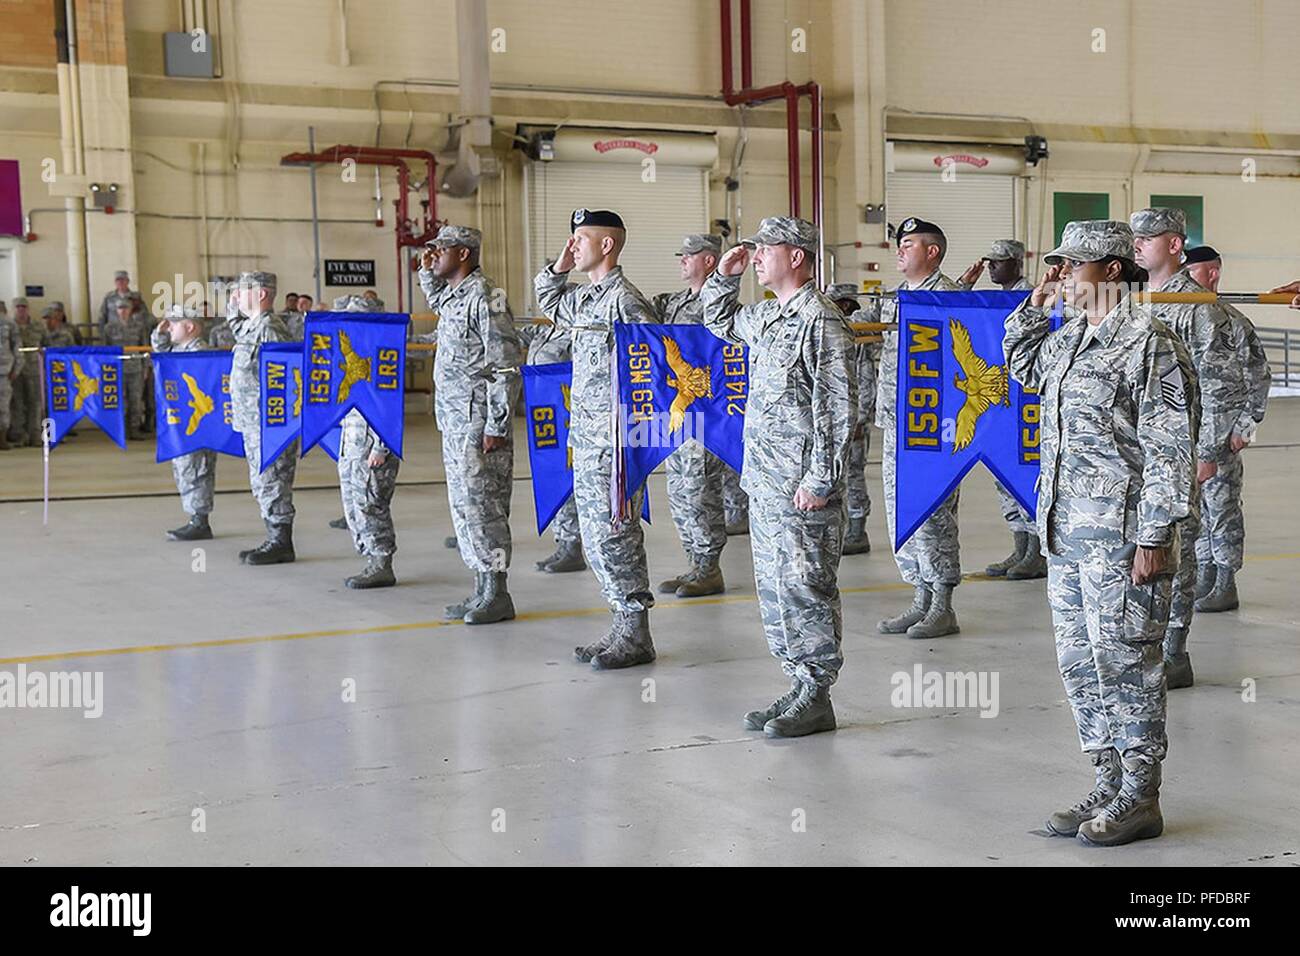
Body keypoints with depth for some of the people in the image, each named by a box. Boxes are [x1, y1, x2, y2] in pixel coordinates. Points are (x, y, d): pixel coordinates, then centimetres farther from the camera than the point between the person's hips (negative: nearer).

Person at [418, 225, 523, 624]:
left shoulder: (485, 298, -13)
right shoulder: (450, 297, 14)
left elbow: (506, 369, -16)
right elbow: (434, 299, 43)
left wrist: (497, 427, -19)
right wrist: (427, 271, 22)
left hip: (478, 423, -9)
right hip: (454, 422, 10)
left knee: (480, 504, -7)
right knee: (465, 505, 11)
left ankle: (497, 594, 0)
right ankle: (482, 590, 18)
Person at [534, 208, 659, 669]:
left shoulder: (624, 299, -14)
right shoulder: (584, 297, 14)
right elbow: (549, 302, 36)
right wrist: (558, 268, 16)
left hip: (614, 439, -10)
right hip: (587, 438, 10)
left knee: (614, 535, -6)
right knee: (597, 536, 12)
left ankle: (636, 637, 2)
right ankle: (624, 627, 20)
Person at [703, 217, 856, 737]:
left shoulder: (821, 322, -13)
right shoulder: (767, 316, 14)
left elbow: (838, 409, -17)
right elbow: (719, 322, 36)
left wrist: (820, 480, -20)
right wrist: (725, 276, 18)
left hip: (801, 487, -9)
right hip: (763, 480, 9)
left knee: (803, 587, -3)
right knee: (774, 589, 13)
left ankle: (815, 699, 6)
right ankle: (801, 685, 22)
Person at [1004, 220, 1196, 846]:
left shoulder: (1149, 343, -11)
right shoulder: (1067, 338, 14)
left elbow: (1170, 448, -15)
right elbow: (1020, 365, 35)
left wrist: (1156, 536, -18)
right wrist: (1036, 303, 20)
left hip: (1122, 535, -9)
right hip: (1065, 531, 9)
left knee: (1124, 660, -2)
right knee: (1078, 661, 12)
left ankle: (1139, 799, 10)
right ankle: (1108, 787, 23)